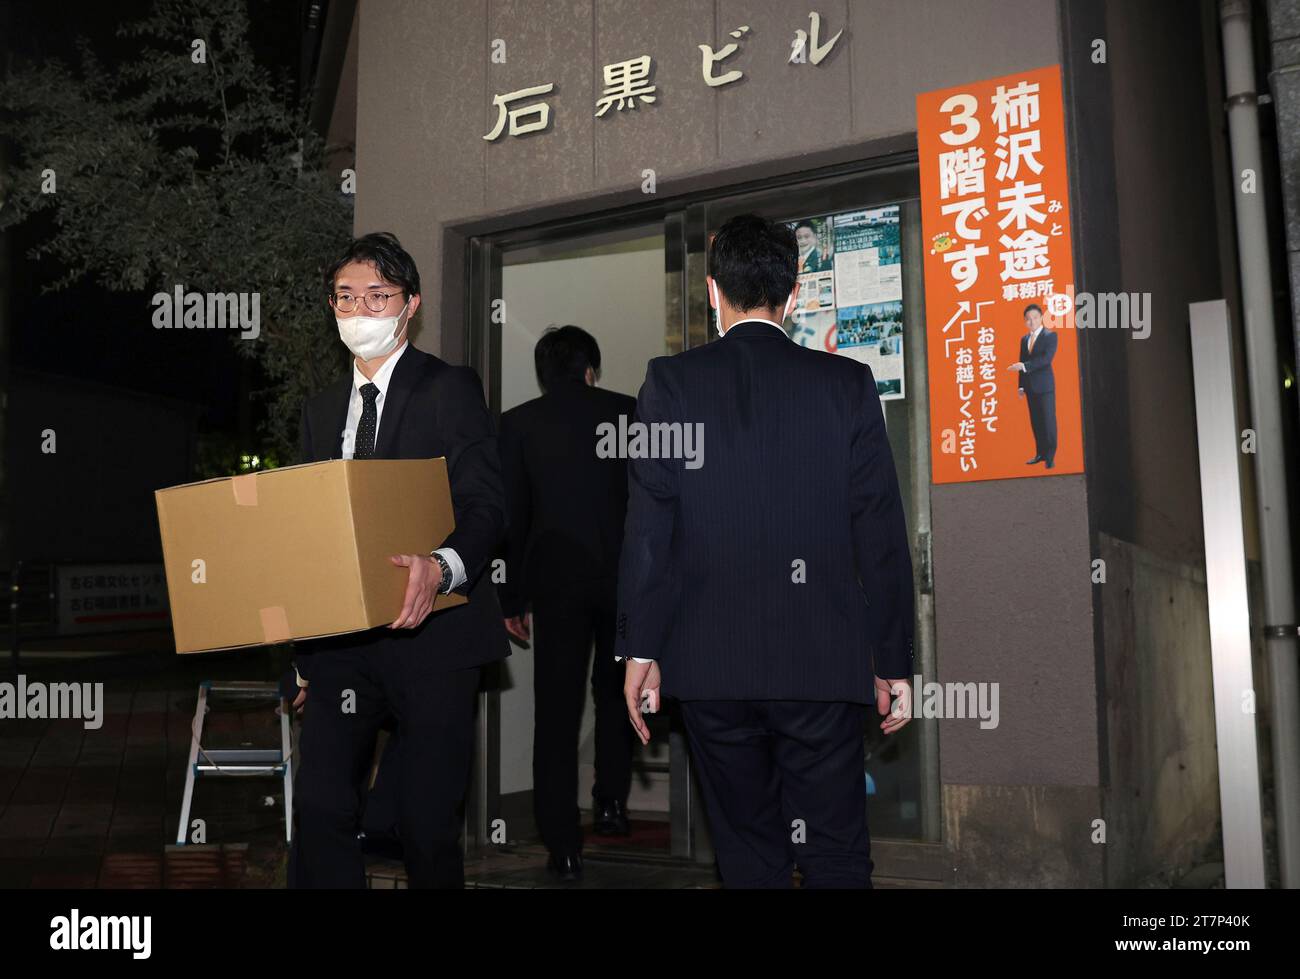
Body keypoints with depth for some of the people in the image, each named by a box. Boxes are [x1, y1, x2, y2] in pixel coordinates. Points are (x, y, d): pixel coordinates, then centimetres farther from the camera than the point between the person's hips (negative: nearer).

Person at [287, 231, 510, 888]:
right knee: (320, 805, -2)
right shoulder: (321, 410, 18)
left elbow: (484, 506, -8)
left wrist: (442, 566, -30)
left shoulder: (451, 389, 1)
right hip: (340, 638, 5)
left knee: (428, 820, 0)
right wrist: (304, 654, 15)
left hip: (430, 634, -4)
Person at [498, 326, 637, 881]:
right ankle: (612, 801, 22)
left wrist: (511, 598, 8)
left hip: (556, 578, -1)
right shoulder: (628, 412, 4)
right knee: (614, 690, 23)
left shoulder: (518, 422, 3)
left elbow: (510, 515, 3)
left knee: (557, 710, 3)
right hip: (624, 572, 1)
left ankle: (564, 847, 4)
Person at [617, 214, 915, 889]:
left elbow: (649, 528, -4)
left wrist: (639, 651, 1)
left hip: (710, 663, 0)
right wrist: (894, 663, 7)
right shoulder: (846, 384, 1)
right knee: (837, 857, 8)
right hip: (821, 661, 0)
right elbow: (881, 535, 1)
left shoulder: (669, 382, 0)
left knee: (749, 859, 12)